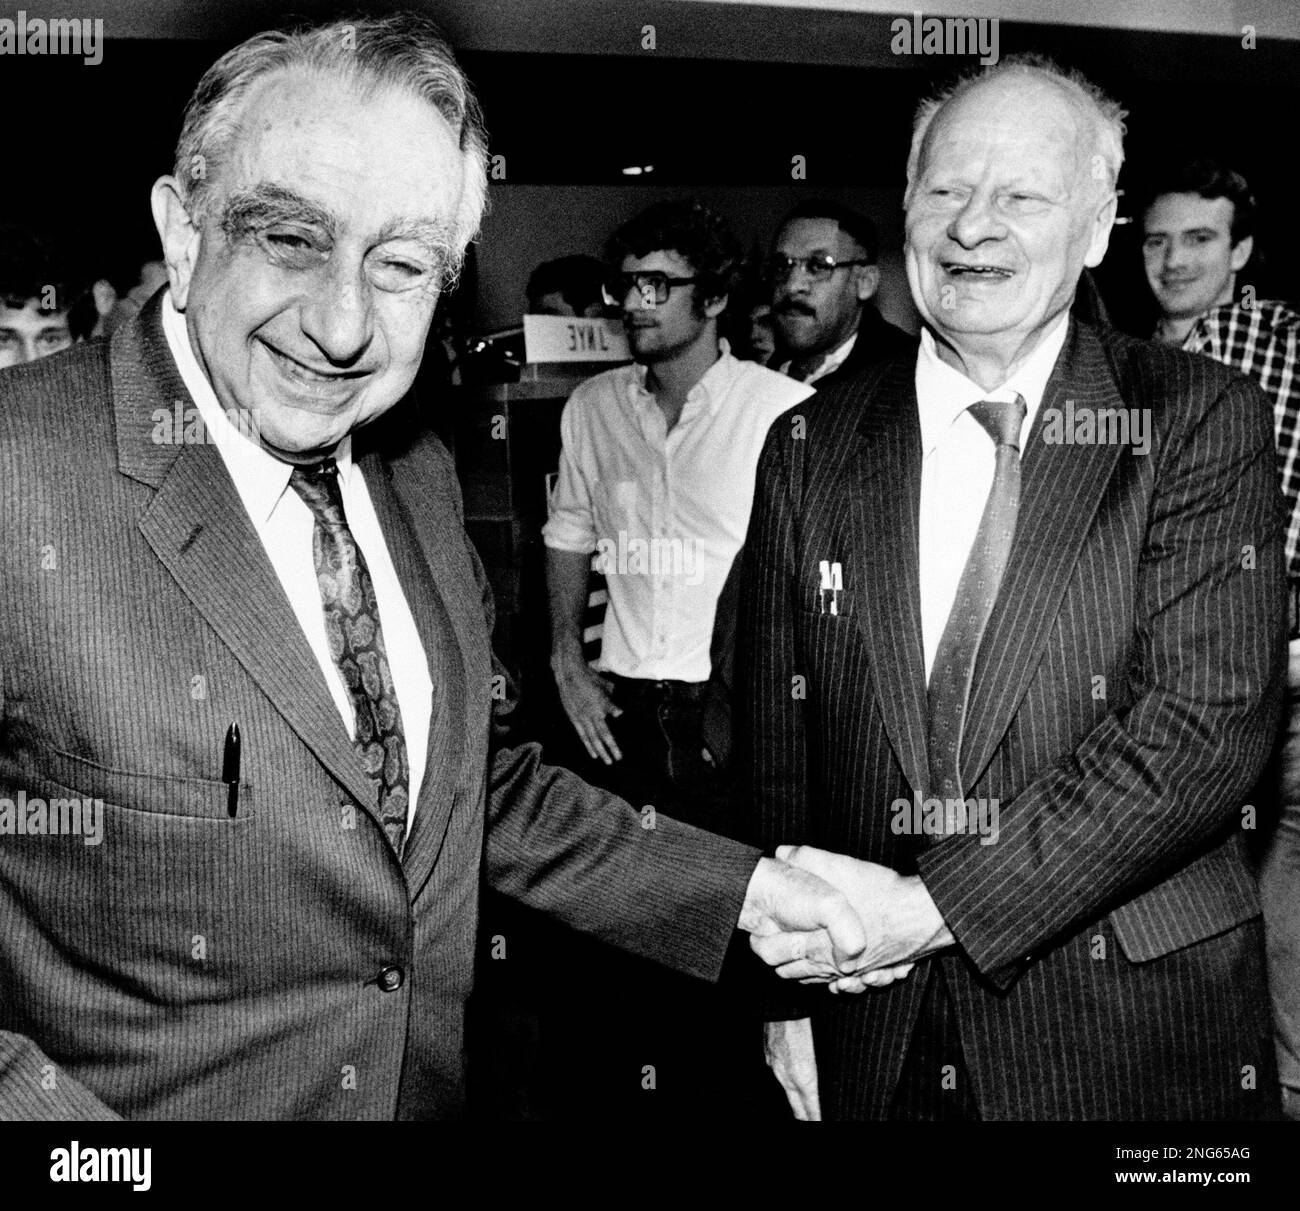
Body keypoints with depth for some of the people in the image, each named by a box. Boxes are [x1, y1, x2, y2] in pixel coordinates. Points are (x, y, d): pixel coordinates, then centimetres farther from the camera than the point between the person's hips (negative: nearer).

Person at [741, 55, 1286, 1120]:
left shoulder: (1200, 420, -7)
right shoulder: (811, 450, 1)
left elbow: (1211, 721, -17)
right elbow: (775, 743, 4)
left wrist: (932, 904, -21)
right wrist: (787, 995, 0)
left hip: (1129, 1033, -2)